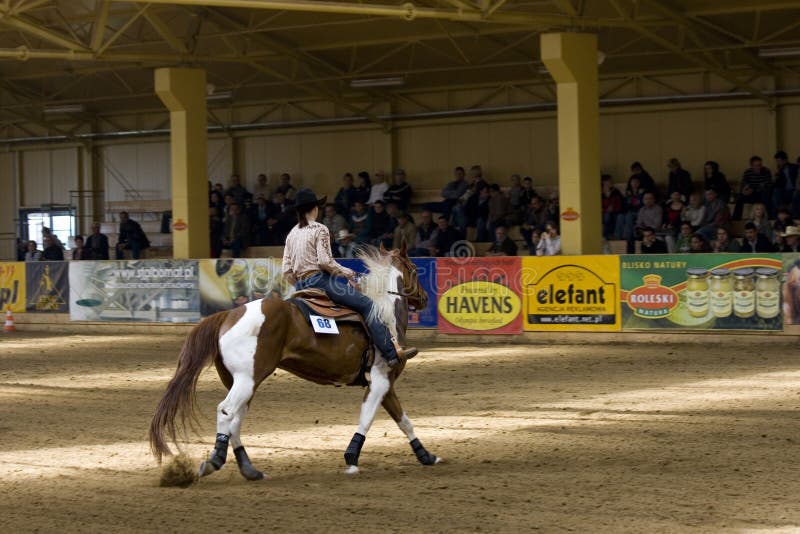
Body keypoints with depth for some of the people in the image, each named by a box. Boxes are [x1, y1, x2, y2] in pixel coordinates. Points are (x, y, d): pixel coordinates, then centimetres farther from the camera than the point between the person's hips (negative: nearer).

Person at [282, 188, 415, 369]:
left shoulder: (292, 234, 16)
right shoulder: (319, 229, -5)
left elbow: (287, 272, 11)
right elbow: (324, 261, -16)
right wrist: (346, 272, -3)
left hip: (301, 285, 9)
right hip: (320, 279, -9)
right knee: (366, 305, -10)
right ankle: (392, 352, -22)